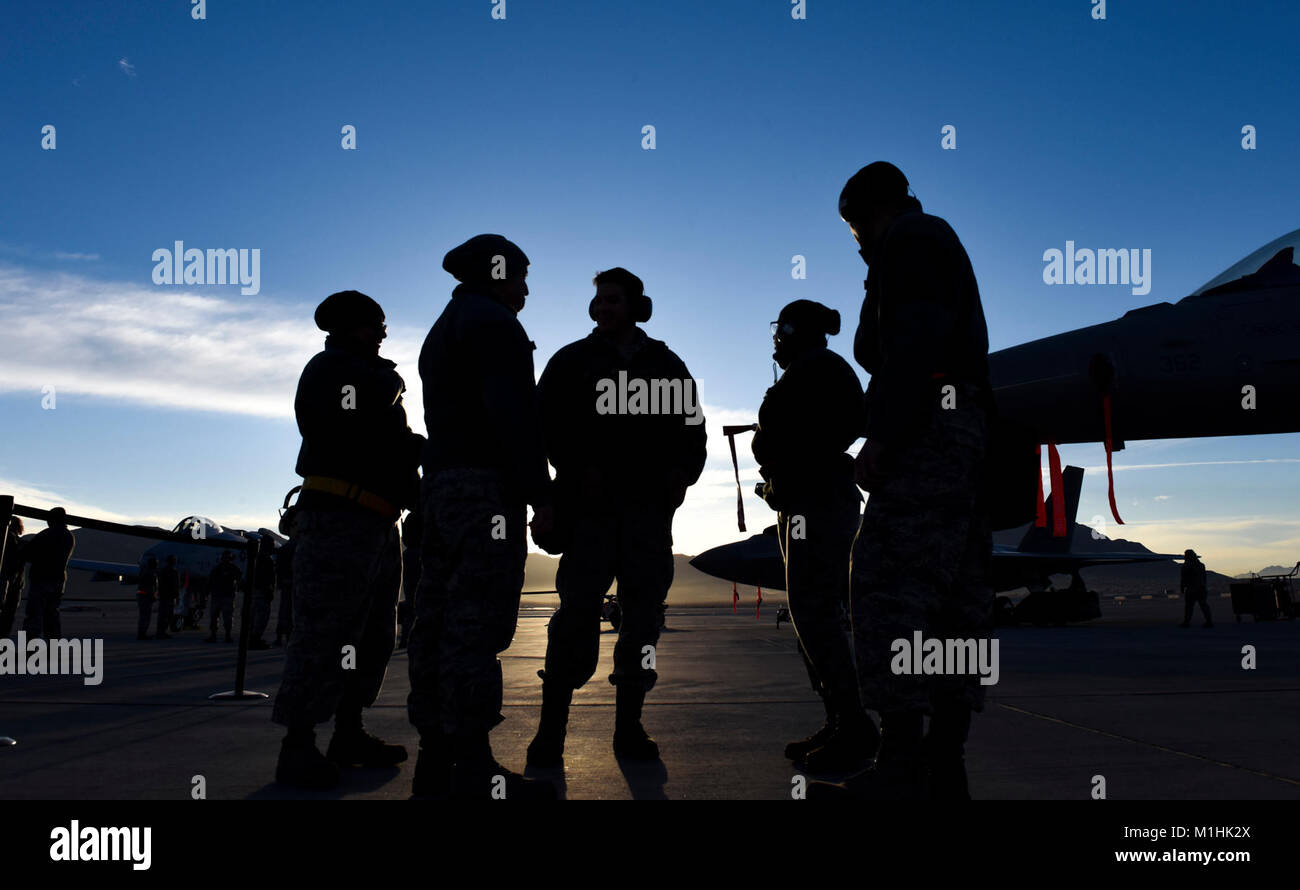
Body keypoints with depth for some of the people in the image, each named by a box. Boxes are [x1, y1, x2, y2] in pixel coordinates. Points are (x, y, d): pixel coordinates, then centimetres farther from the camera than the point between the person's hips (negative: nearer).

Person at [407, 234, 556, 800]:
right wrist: (539, 491, -18)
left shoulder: (441, 331, 27)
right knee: (475, 624, -12)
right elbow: (512, 412, -16)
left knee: (437, 624, 6)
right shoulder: (493, 323, -4)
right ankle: (472, 771, -11)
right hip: (486, 484, -10)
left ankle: (436, 760, 10)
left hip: (440, 484, 10)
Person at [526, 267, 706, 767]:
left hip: (651, 506, 3)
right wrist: (578, 469, -11)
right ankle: (550, 732, -3)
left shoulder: (666, 364, 18)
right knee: (578, 610, -9)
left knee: (644, 610, 1)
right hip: (591, 505, -2)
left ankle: (629, 727, 11)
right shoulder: (572, 361, 13)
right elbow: (548, 424, 4)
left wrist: (683, 470, -2)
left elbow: (693, 426, 17)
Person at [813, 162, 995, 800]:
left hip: (930, 424, -10)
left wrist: (880, 437, -21)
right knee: (956, 592, 4)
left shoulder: (908, 238, 1)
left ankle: (902, 766, -17)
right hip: (968, 429, 10)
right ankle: (945, 765, 6)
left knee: (889, 581, -15)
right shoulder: (946, 244, 32)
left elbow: (914, 340, -16)